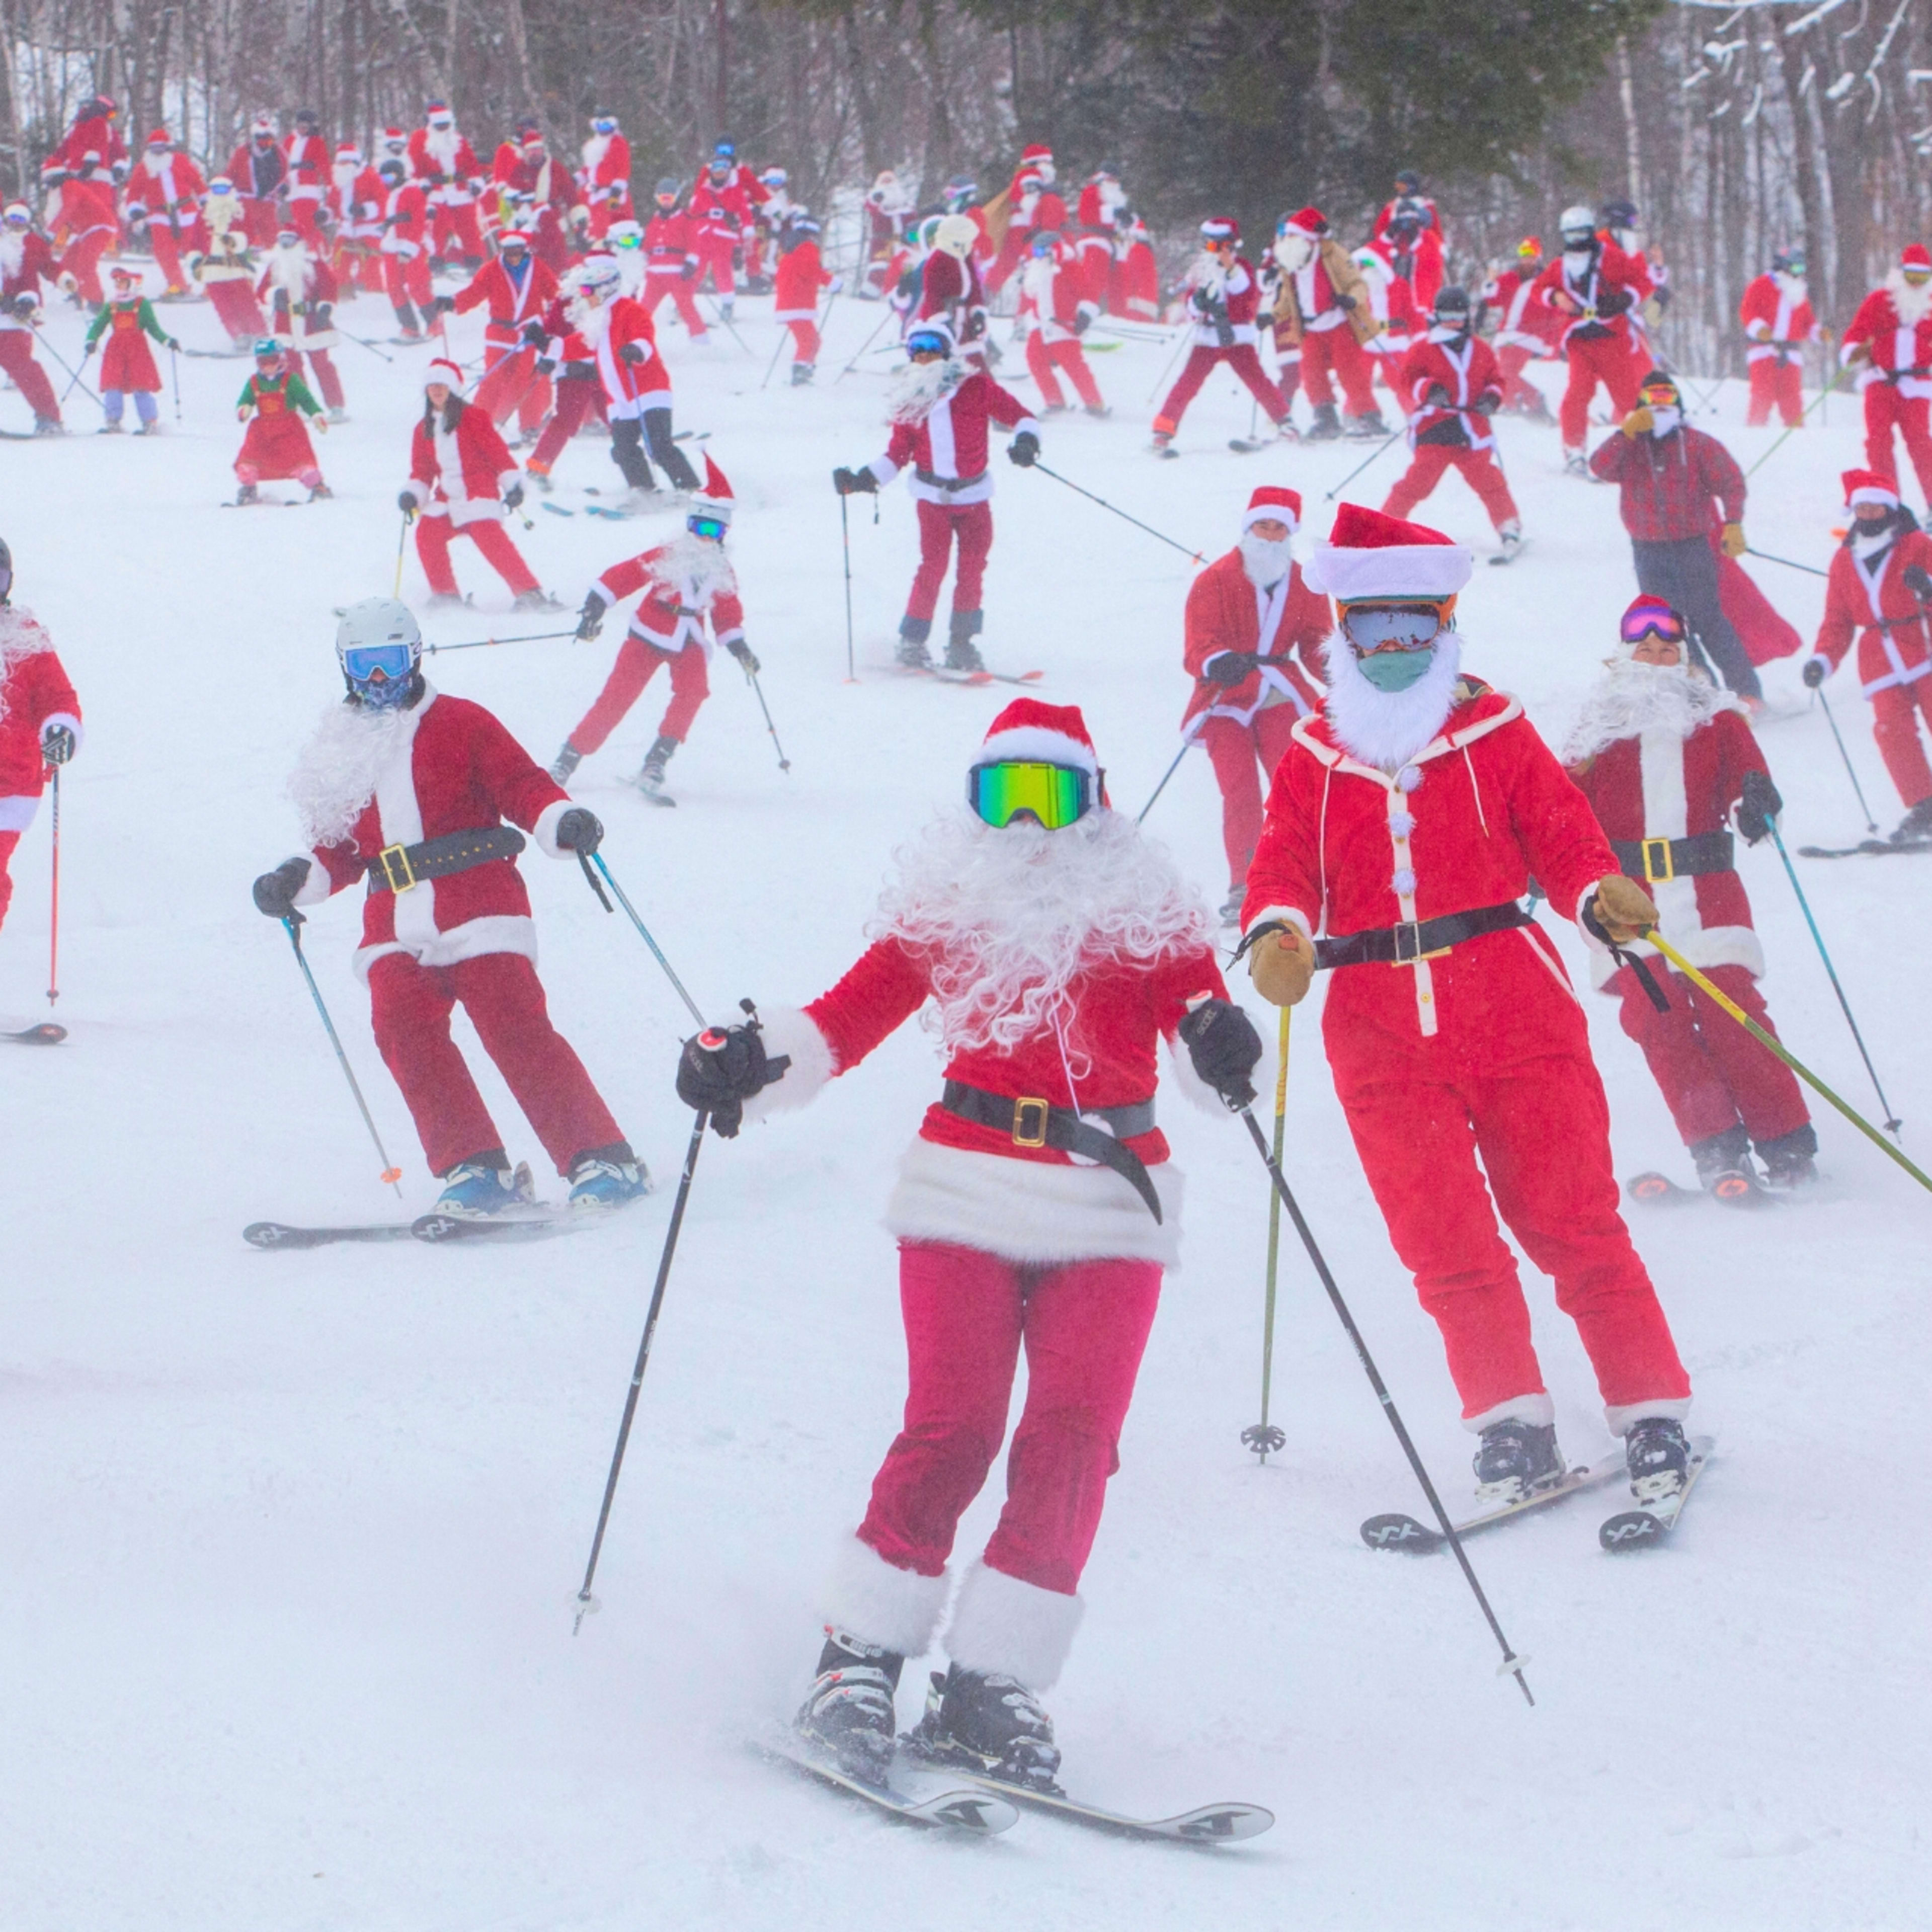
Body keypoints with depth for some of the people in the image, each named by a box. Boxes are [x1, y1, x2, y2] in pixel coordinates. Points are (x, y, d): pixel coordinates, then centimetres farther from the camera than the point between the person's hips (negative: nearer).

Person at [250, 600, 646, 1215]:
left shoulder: (459, 724, 7)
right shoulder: (342, 751, 20)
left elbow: (522, 786, 0)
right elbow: (339, 850, 23)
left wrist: (562, 823, -20)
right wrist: (298, 881, 5)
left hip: (477, 907, -4)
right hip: (397, 927, 4)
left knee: (515, 1030, -16)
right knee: (402, 1028, -19)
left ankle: (601, 1160, -12)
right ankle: (474, 1168, -16)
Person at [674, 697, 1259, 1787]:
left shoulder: (1145, 908, 8)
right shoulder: (946, 902, 11)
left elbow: (1198, 1015, -4)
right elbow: (849, 1018, 9)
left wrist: (1219, 1044, -27)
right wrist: (752, 1063, -8)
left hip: (1112, 1206, 1)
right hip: (968, 1193, 0)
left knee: (1074, 1436, -10)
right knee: (953, 1427, -12)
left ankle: (993, 1690, -7)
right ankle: (861, 1662, -2)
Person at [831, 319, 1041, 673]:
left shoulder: (976, 387, -3)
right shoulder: (910, 399, 4)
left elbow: (1019, 415, -2)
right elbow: (898, 454, 10)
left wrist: (1026, 439, -22)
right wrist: (864, 479, -1)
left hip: (974, 494, 0)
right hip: (933, 495, 0)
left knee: (972, 569, 0)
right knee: (933, 564, -12)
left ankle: (961, 643, 12)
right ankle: (911, 643, -3)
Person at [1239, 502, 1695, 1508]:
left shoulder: (1498, 737, 9)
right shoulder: (1312, 761, 12)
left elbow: (1564, 838, 4)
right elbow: (1282, 866, 4)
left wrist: (1603, 897, -18)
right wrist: (1276, 931, -19)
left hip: (1516, 1012, -1)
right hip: (1383, 1037, 1)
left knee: (1573, 1222, -3)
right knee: (1444, 1240, -5)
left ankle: (1652, 1415, 3)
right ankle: (1512, 1426, 1)